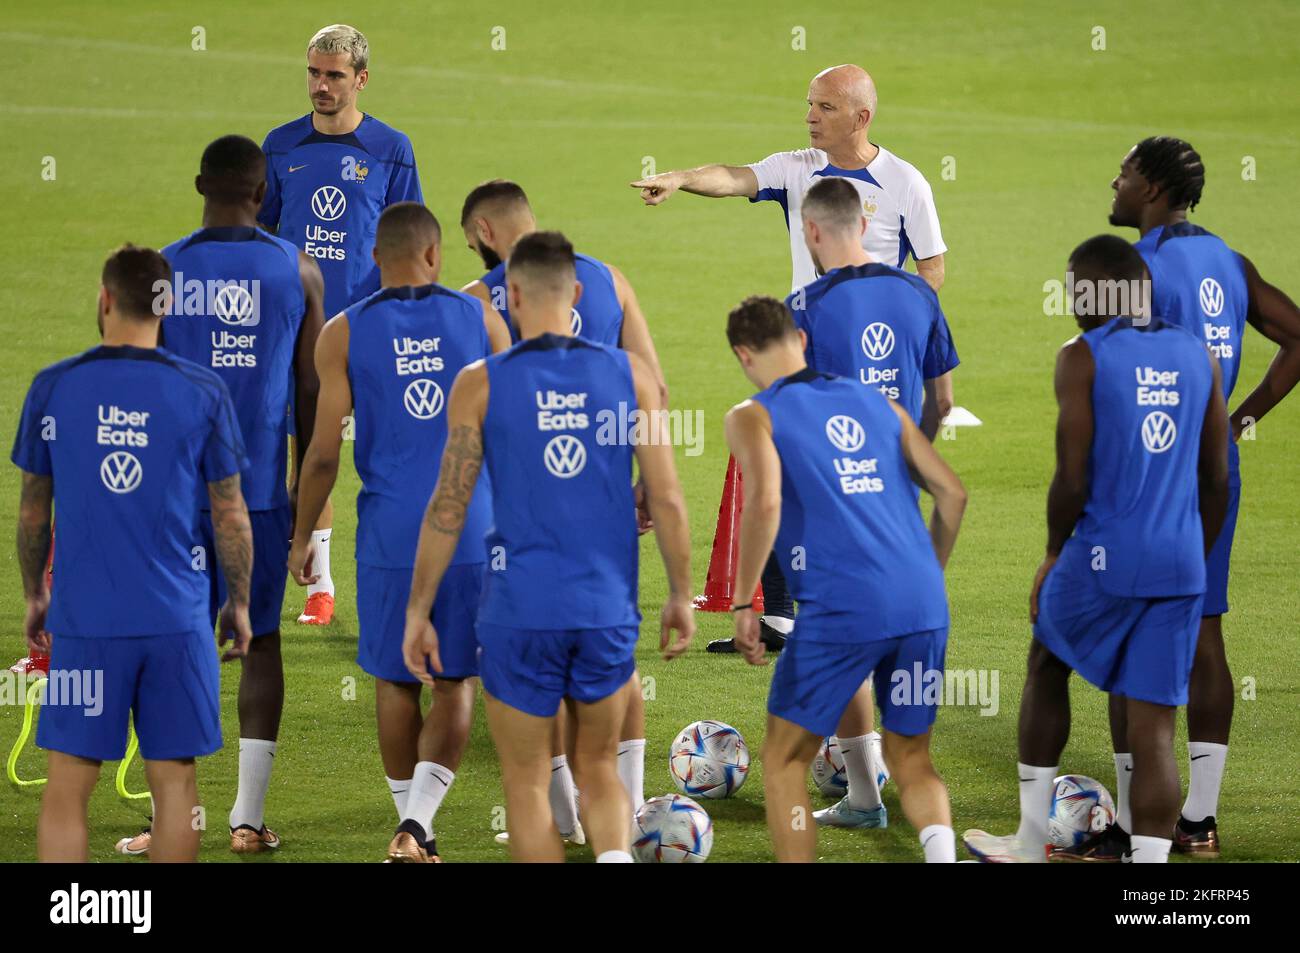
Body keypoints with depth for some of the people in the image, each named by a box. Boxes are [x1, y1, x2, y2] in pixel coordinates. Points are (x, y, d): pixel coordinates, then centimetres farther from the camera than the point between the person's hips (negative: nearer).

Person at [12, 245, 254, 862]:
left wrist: (34, 596, 21)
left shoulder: (53, 388, -1)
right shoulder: (204, 394, -2)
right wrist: (239, 605, 15)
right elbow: (231, 517, 2)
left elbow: (32, 512, 7)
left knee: (67, 791, 4)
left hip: (84, 620, 0)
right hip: (177, 621, 0)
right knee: (173, 783, 7)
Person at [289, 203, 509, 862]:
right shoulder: (480, 320, 1)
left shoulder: (343, 334, -3)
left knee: (395, 682, 14)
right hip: (473, 533, 1)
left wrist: (301, 537, 9)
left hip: (390, 535, -1)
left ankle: (413, 828, 21)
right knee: (455, 683, 8)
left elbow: (324, 451, -3)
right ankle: (417, 822, -8)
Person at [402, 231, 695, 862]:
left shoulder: (480, 384, -5)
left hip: (520, 614, -2)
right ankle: (616, 857, -11)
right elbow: (666, 499, 1)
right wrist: (681, 595, 13)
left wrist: (417, 611, 3)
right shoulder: (631, 376, 0)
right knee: (598, 769, 18)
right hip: (608, 612, 2)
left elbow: (447, 509, -5)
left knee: (527, 784, 10)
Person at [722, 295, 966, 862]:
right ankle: (941, 849, -11)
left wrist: (742, 605, -8)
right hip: (922, 604, 5)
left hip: (841, 609, -5)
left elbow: (764, 503, -14)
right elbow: (951, 493, 17)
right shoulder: (874, 402, 19)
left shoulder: (754, 417, 4)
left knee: (784, 761, 12)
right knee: (910, 758, 17)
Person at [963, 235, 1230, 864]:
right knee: (1153, 727, 3)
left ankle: (1030, 846, 28)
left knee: (1047, 666, 23)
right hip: (1179, 564, 4)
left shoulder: (1084, 357, -7)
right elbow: (1216, 481, 12)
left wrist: (1053, 553, 6)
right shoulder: (1198, 357, 8)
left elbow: (1073, 479, -10)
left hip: (1105, 558, -3)